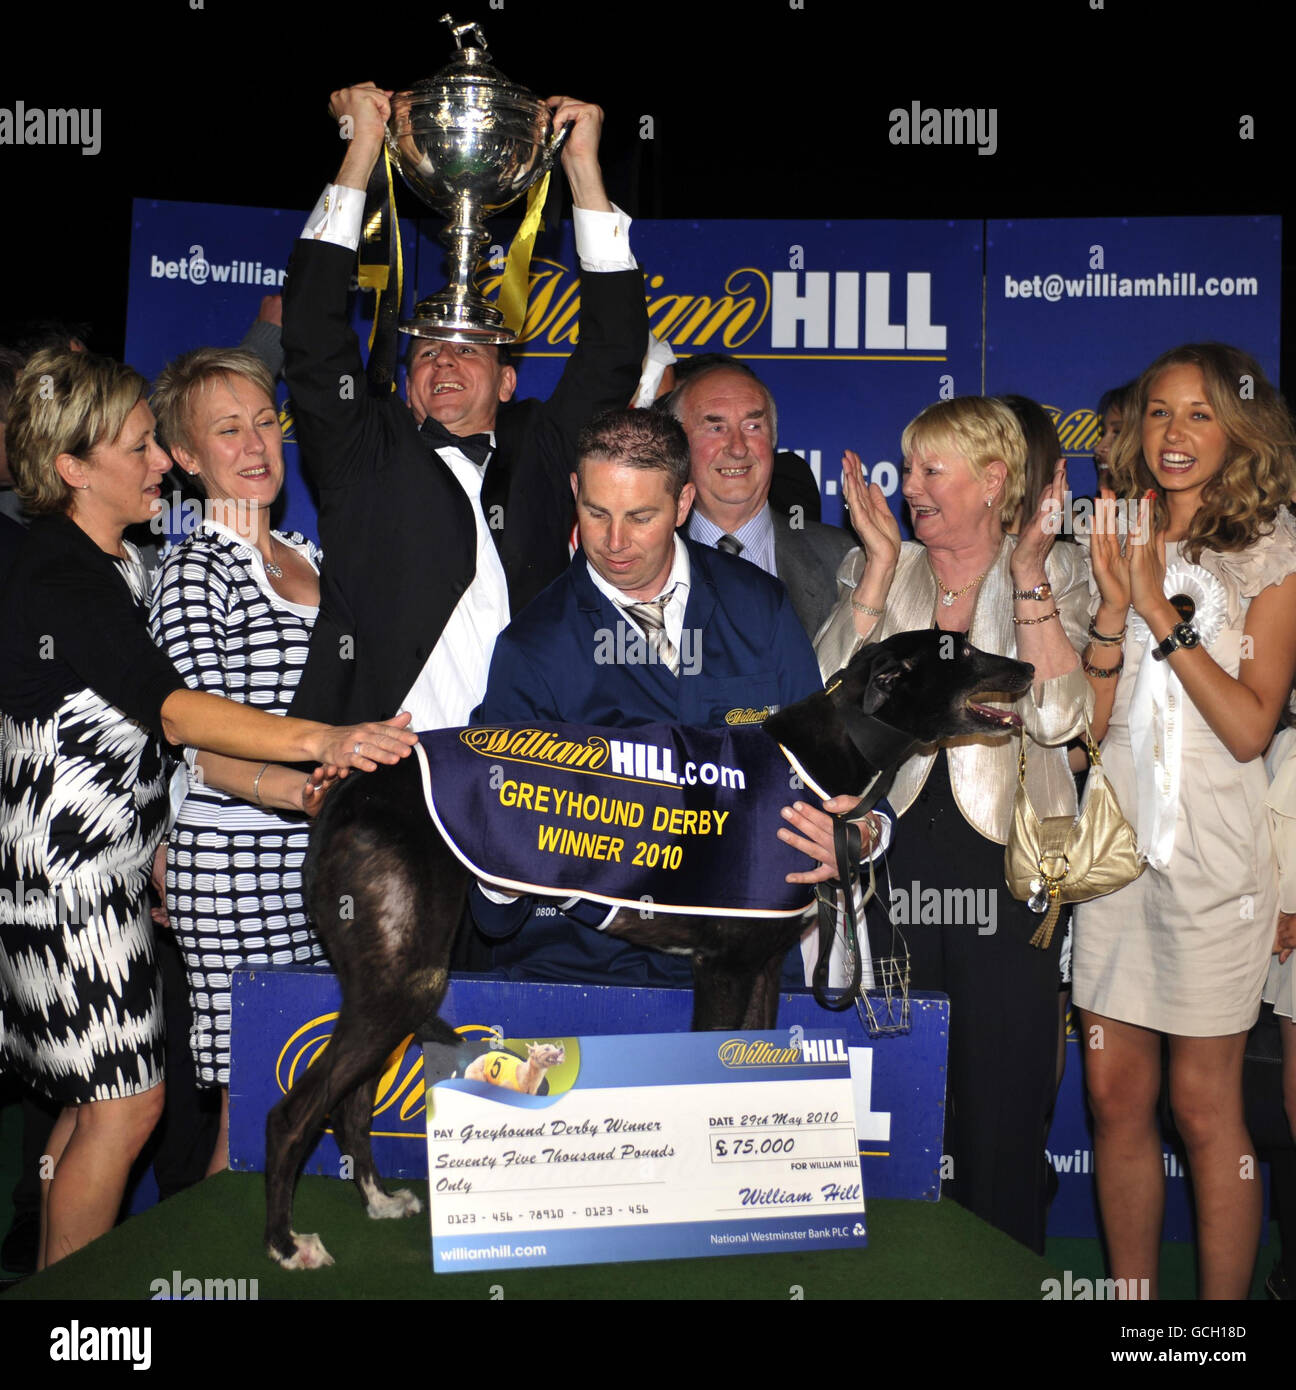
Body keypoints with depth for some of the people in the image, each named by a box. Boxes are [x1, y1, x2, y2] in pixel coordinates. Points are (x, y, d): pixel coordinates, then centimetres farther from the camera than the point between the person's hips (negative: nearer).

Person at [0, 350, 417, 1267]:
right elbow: (171, 709, -31)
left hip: (108, 859, 9)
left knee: (96, 1101, 16)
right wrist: (320, 740, -41)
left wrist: (151, 851, 20)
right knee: (127, 1103, -3)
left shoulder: (121, 564, 11)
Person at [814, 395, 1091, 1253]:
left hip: (1006, 859, -2)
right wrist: (884, 564, -9)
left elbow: (1060, 717, -12)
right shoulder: (877, 572, 9)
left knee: (1003, 1094, 6)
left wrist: (1026, 574, -15)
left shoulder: (1056, 575, 3)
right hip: (893, 852, 2)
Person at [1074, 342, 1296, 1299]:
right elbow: (1086, 720, 3)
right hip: (1117, 837, 4)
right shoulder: (1120, 544, 10)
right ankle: (1132, 1293, 25)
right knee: (1116, 1097, 9)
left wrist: (1164, 614, -15)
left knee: (1205, 1111, 4)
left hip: (1215, 851, -4)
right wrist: (1116, 607, -10)